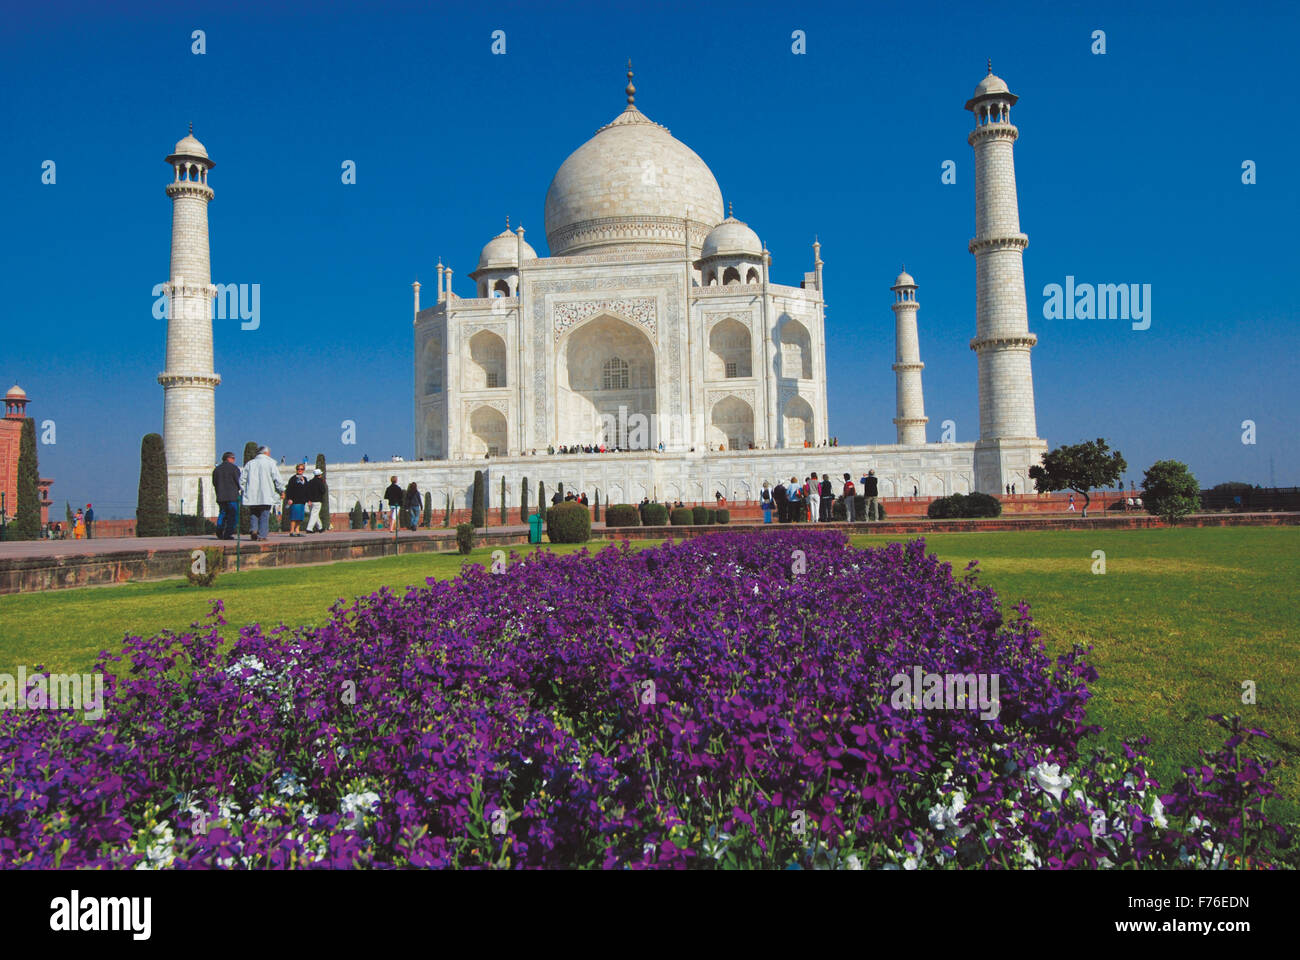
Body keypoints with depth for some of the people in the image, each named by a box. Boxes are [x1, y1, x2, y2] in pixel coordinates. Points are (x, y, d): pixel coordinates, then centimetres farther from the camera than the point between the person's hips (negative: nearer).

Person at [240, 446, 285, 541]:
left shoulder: (249, 463, 12)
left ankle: (253, 530, -5)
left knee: (253, 514, 15)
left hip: (251, 496, 3)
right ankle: (262, 535, -3)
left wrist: (243, 491, 18)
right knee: (264, 515, 1)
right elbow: (277, 479, -4)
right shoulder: (270, 463, -1)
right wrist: (281, 490, 8)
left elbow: (242, 479, 10)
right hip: (266, 496, -3)